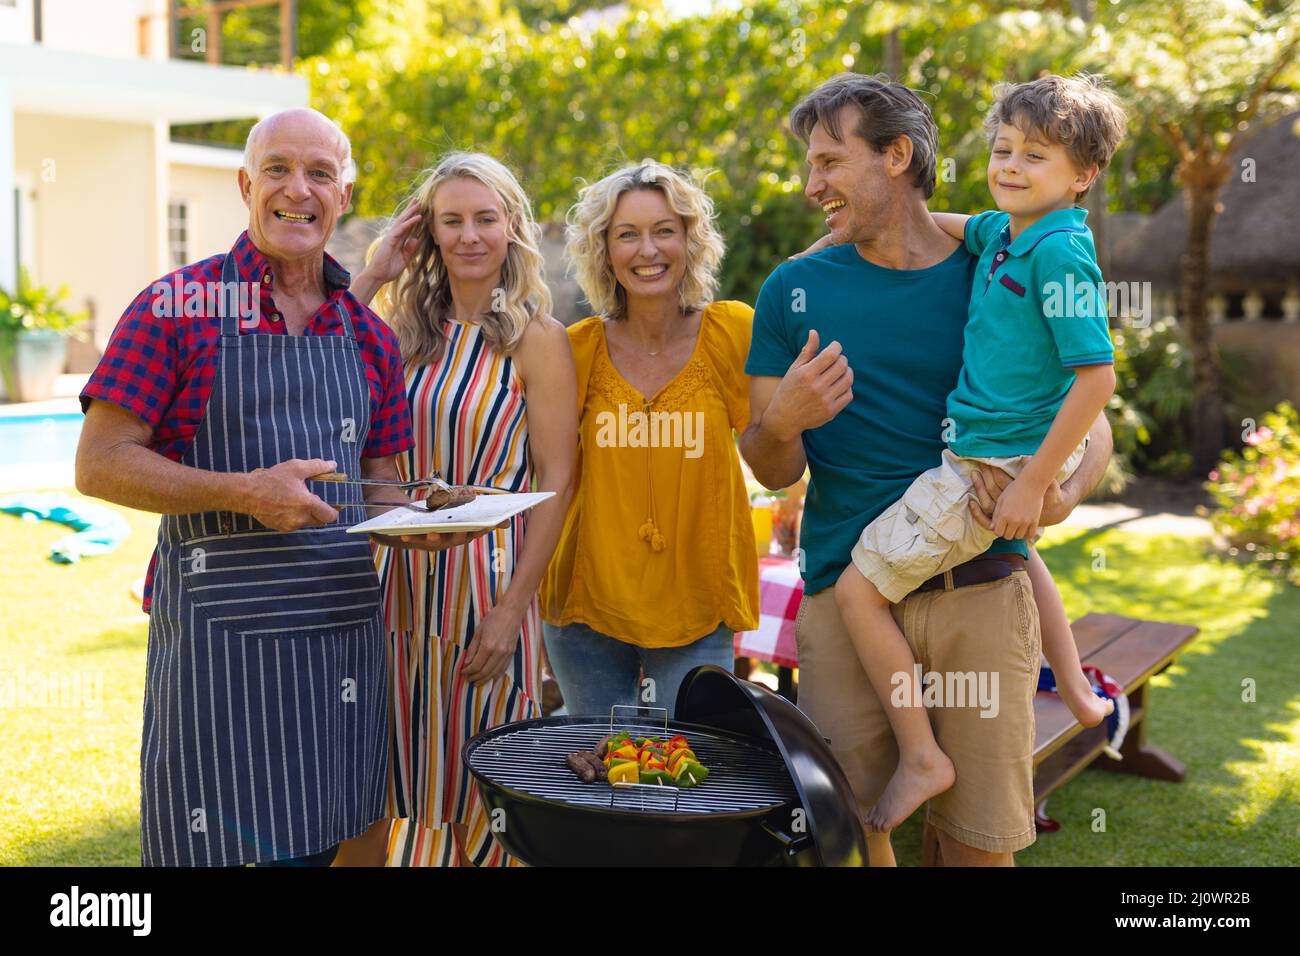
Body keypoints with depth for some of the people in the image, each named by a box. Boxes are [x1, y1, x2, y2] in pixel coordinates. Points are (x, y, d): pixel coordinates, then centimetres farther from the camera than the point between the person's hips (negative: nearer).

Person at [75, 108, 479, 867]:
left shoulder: (369, 335, 11)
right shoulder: (178, 307, -3)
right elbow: (100, 466, -6)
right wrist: (246, 494, -17)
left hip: (343, 629, 5)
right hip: (218, 628, -4)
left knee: (321, 843, 12)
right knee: (218, 844, 1)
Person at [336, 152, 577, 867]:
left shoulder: (535, 338, -4)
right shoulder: (404, 329, 9)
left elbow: (555, 480, -8)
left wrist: (513, 608, -13)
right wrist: (370, 279, -2)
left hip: (486, 578, -4)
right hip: (398, 575, 4)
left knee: (476, 786, 7)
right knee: (383, 793, 10)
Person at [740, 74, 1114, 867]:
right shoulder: (795, 289, 5)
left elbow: (1089, 422, 5)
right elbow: (774, 471, 6)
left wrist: (1061, 497, -16)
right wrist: (782, 421, -16)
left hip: (983, 592, 0)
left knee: (980, 832, 5)